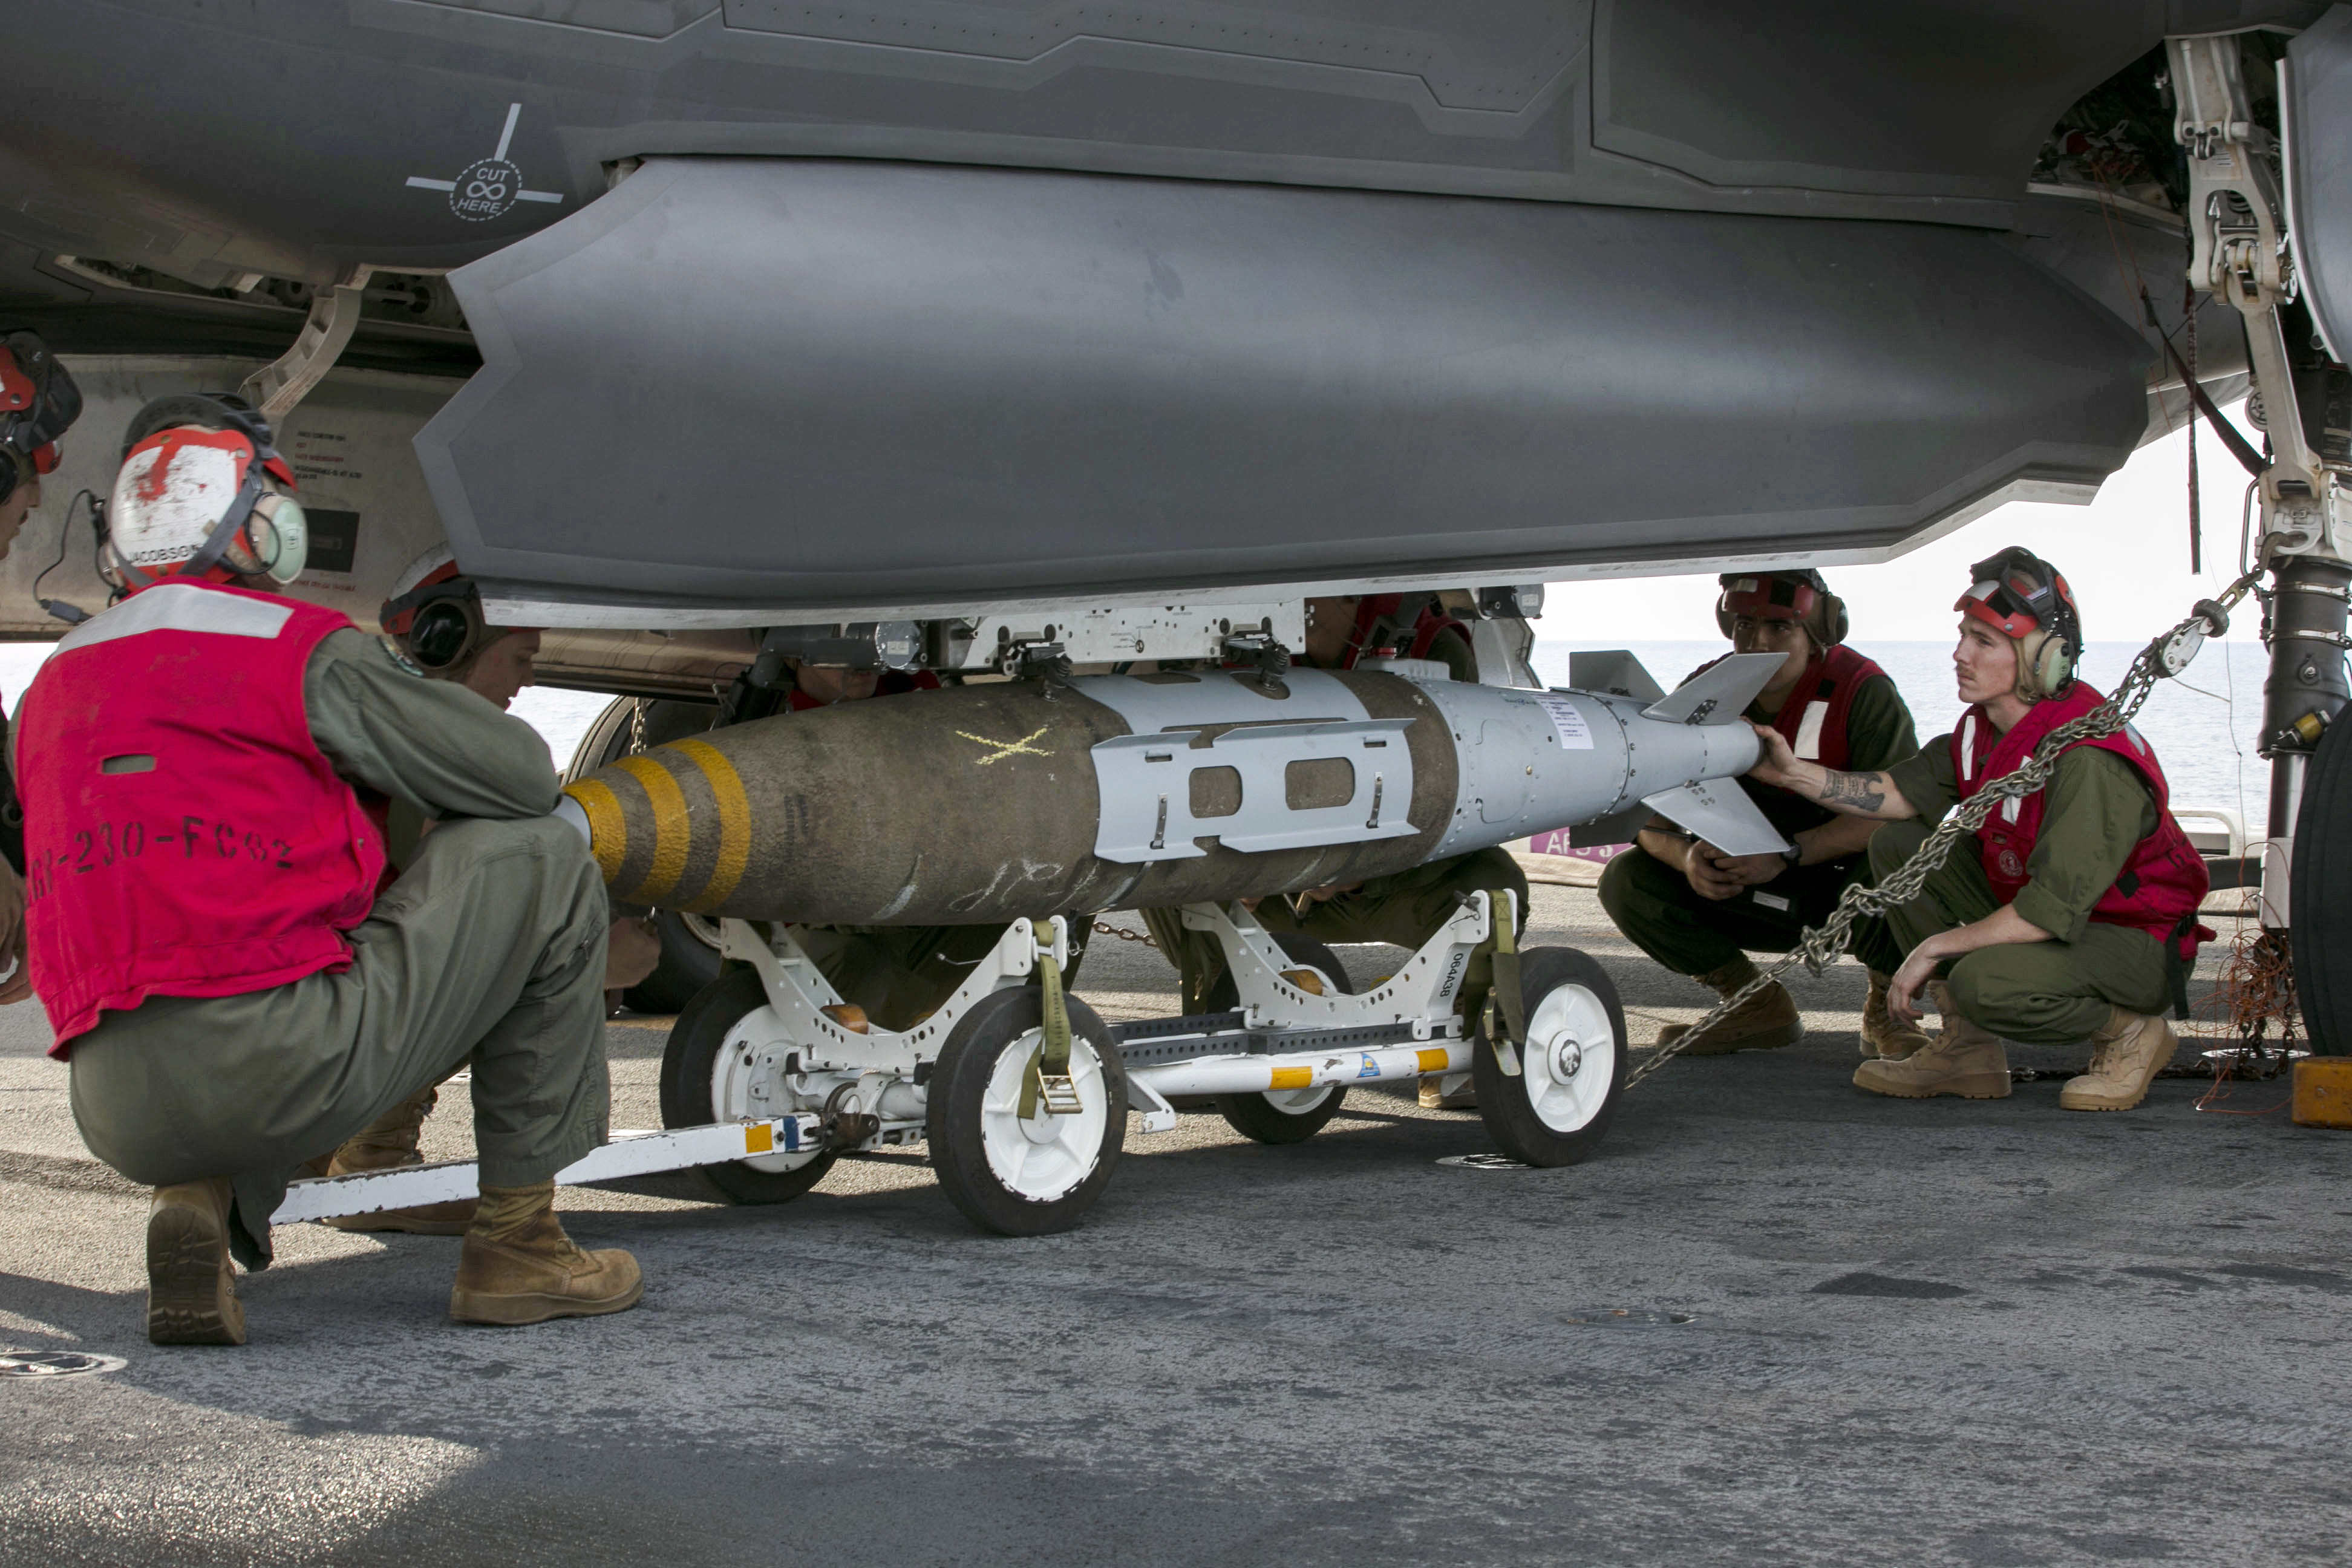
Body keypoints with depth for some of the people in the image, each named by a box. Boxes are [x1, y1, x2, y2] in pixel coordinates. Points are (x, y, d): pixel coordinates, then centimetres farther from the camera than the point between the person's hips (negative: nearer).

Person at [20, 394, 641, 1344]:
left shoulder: (50, 691, 19)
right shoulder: (300, 648, 0)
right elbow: (522, 774, 4)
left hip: (118, 1116, 6)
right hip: (288, 1068, -6)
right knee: (539, 860, 9)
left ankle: (201, 1199, 7)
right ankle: (515, 1245, 9)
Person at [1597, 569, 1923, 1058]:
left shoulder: (1862, 692, -17)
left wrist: (1788, 855, -37)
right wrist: (1685, 856, -32)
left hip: (1846, 884, -4)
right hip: (1750, 894, 4)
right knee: (1626, 881, -15)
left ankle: (1886, 1011, -7)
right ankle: (1758, 1006, 0)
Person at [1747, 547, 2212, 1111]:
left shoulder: (2089, 758, -31)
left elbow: (2052, 911, -33)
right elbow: (1901, 793, 1)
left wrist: (1935, 947, -25)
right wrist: (1792, 772, -11)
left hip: (2141, 947, -9)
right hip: (2044, 908, 9)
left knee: (1986, 983, -35)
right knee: (1899, 846, 0)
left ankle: (2130, 1032, -4)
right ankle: (1968, 1050, 3)